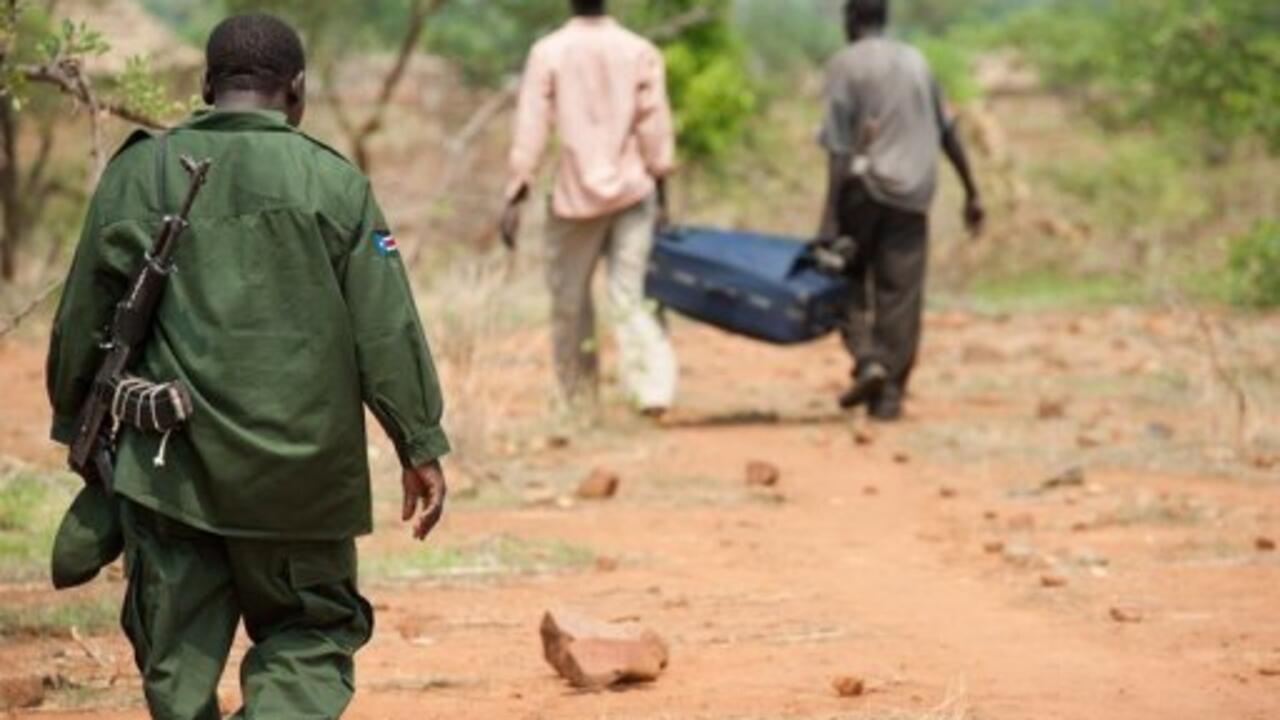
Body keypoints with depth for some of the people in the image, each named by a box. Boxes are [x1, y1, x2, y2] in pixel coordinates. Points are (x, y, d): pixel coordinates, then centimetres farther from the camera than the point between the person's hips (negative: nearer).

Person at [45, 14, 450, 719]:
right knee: (309, 634, 12)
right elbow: (387, 330, -3)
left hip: (168, 465, 1)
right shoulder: (335, 184, -3)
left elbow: (82, 320, 8)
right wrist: (420, 447, 4)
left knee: (177, 649, 11)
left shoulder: (137, 174, 2)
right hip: (301, 470, -1)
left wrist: (77, 426, 22)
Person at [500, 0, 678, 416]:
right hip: (632, 193, 2)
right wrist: (659, 182, 14)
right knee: (628, 297, 1)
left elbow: (531, 128, -5)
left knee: (570, 301, 10)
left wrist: (516, 197, -3)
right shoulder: (640, 52, 1)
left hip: (576, 195, -2)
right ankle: (654, 386, -18)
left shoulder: (549, 53, -3)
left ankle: (579, 401, 13)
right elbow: (655, 128, 3)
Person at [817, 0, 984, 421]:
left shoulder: (845, 65, -2)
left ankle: (867, 358, -11)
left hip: (865, 185, -4)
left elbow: (840, 148, -10)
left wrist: (830, 217, -13)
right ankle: (890, 394, 2)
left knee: (848, 276, 11)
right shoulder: (916, 62, 14)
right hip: (913, 191, 4)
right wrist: (971, 193, 23)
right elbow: (947, 133, 17)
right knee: (900, 292, 5)